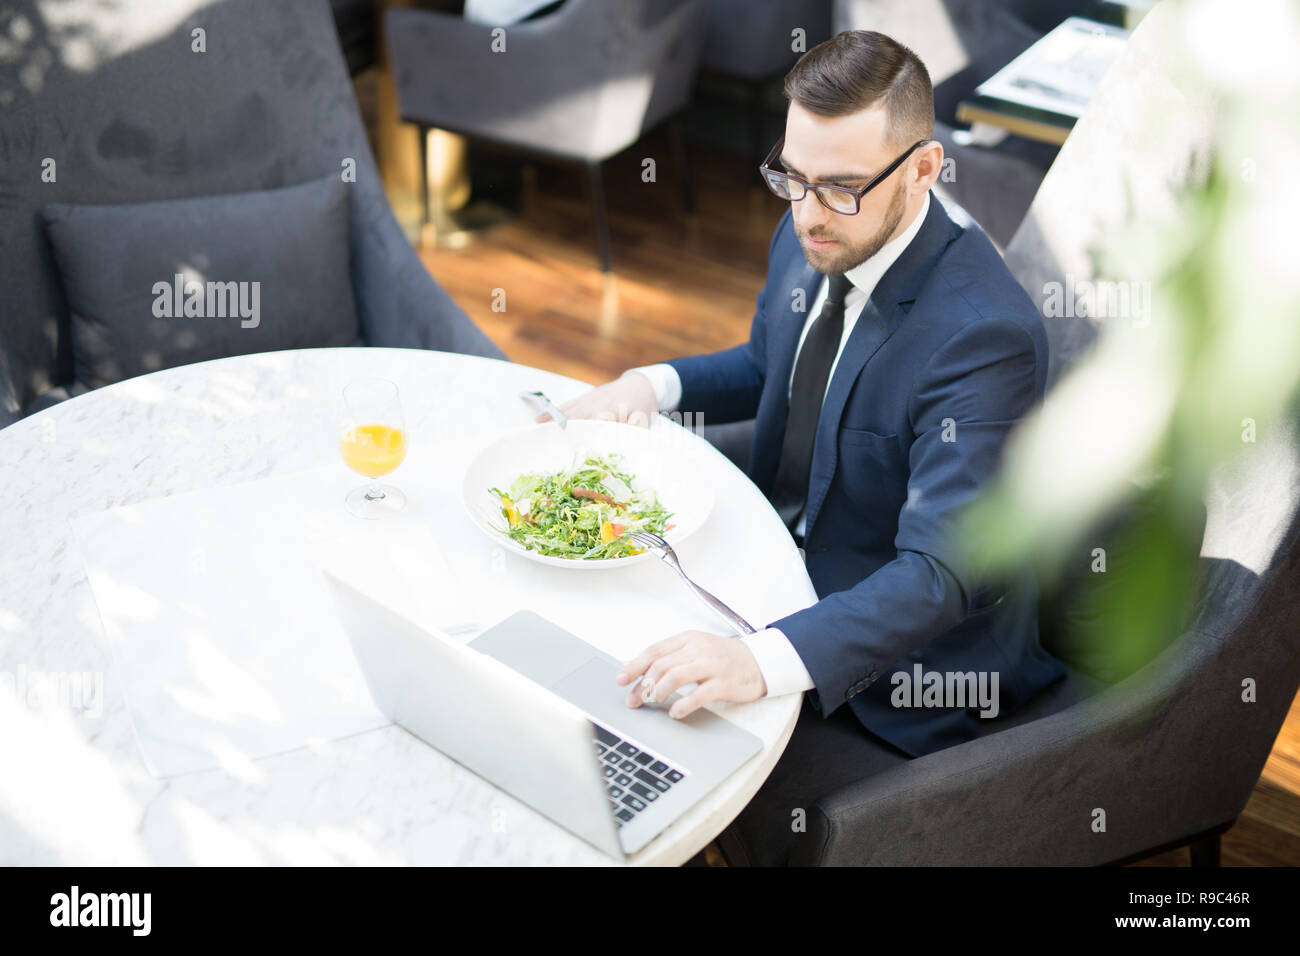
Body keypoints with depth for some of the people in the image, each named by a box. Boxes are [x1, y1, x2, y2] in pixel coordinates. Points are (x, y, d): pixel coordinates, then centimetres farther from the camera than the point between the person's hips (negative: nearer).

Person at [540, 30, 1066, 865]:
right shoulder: (811, 238, -5)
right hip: (787, 575, 8)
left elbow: (939, 571, -35)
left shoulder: (986, 334, -30)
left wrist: (764, 660, -50)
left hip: (905, 671, -8)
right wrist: (653, 385, -4)